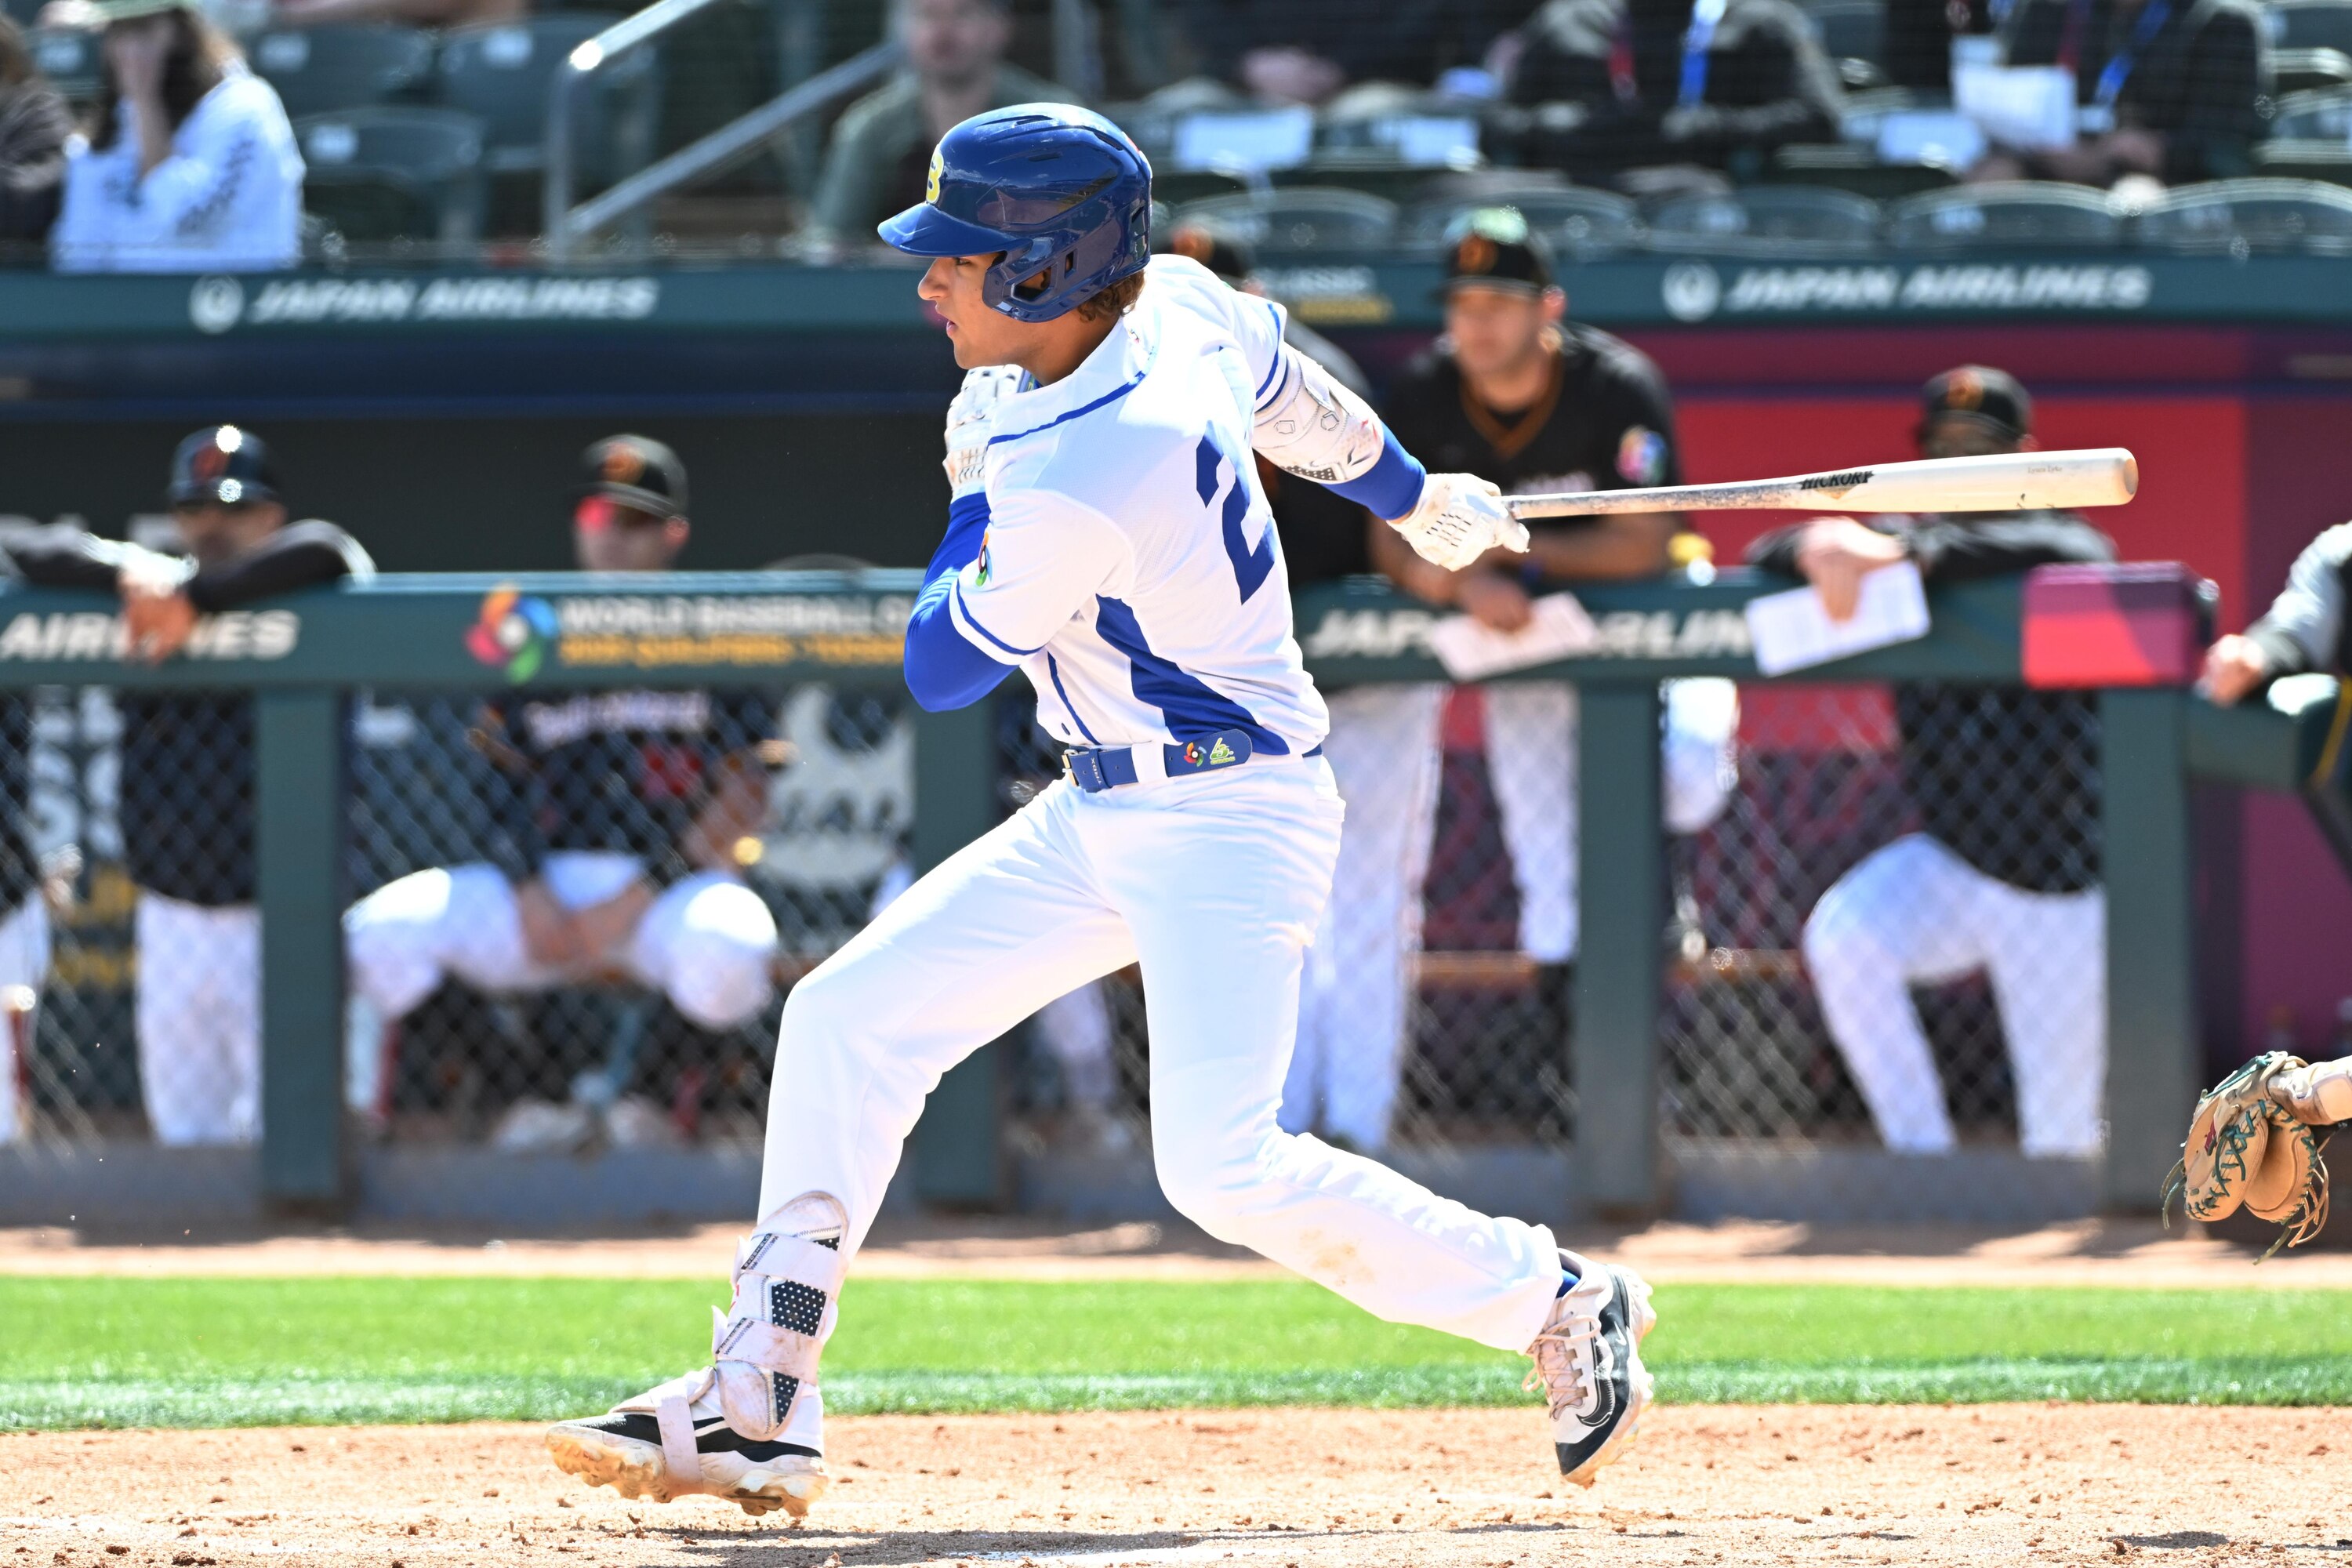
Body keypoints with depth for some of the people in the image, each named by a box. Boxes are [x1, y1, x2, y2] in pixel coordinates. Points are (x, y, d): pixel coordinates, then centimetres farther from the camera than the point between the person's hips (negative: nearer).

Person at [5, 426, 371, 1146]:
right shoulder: (142, 611, 9)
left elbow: (324, 551, -24)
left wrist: (194, 596, -26)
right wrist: (132, 571, -16)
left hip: (276, 922, -4)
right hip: (171, 920, 4)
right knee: (184, 1135, 7)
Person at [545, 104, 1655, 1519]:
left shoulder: (1075, 486, -28)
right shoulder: (1177, 301, -3)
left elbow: (941, 669, -14)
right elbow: (1301, 407, 18)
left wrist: (975, 490, 0)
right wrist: (1414, 500, 36)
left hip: (1227, 818, -10)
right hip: (1104, 819, 10)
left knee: (1223, 1165, -20)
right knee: (846, 1020, 4)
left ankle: (1559, 1305, 1)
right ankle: (758, 1412, 6)